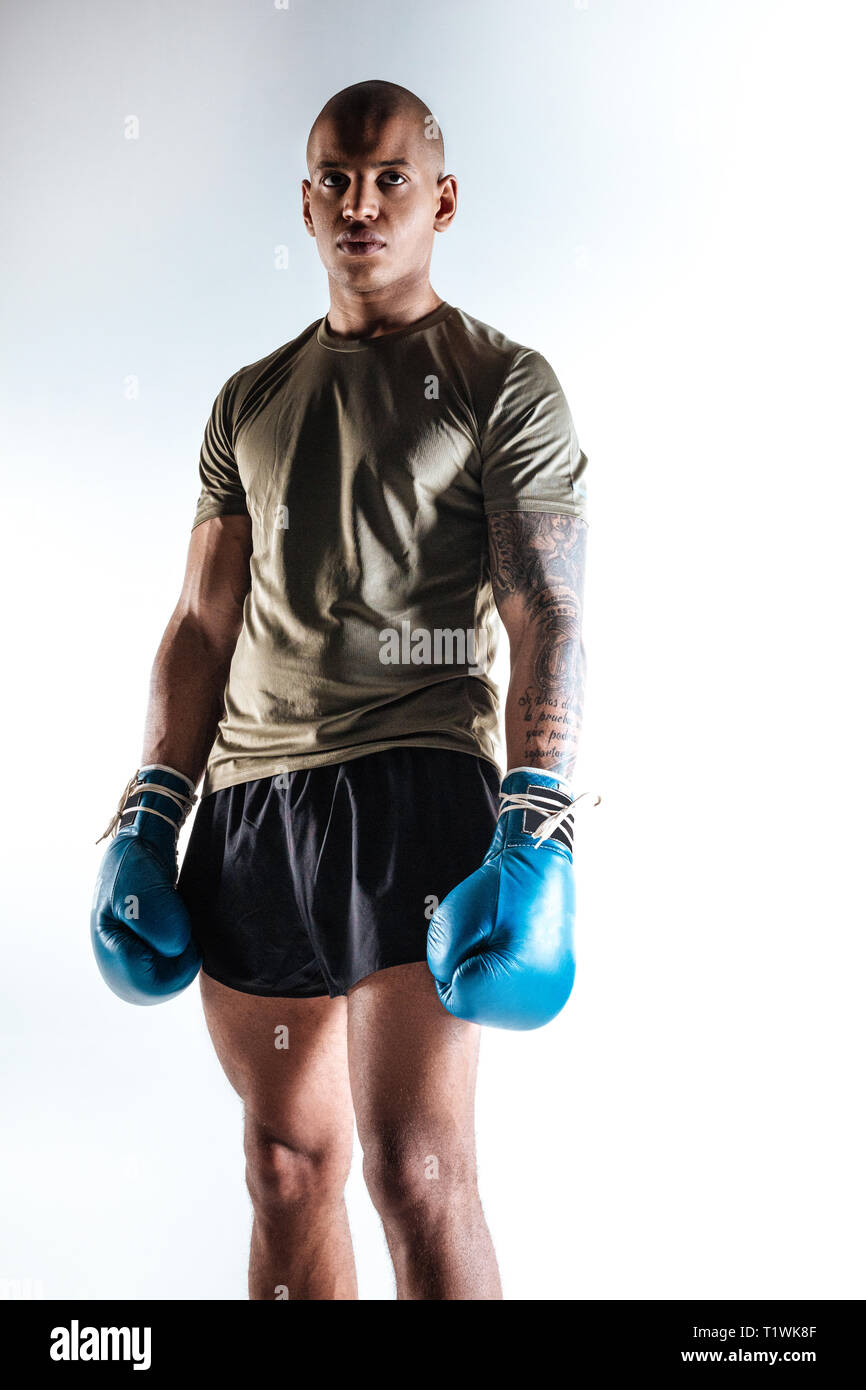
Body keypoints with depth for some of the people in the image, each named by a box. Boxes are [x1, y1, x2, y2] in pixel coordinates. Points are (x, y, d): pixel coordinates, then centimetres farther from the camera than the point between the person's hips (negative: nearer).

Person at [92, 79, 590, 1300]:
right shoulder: (249, 404, 18)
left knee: (417, 1174, -5)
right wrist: (150, 819, 9)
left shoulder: (505, 386, 4)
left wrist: (537, 835, -17)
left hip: (415, 784, -5)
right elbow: (202, 628, 16)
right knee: (286, 1166, 13)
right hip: (250, 799, 5)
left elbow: (547, 617, -5)